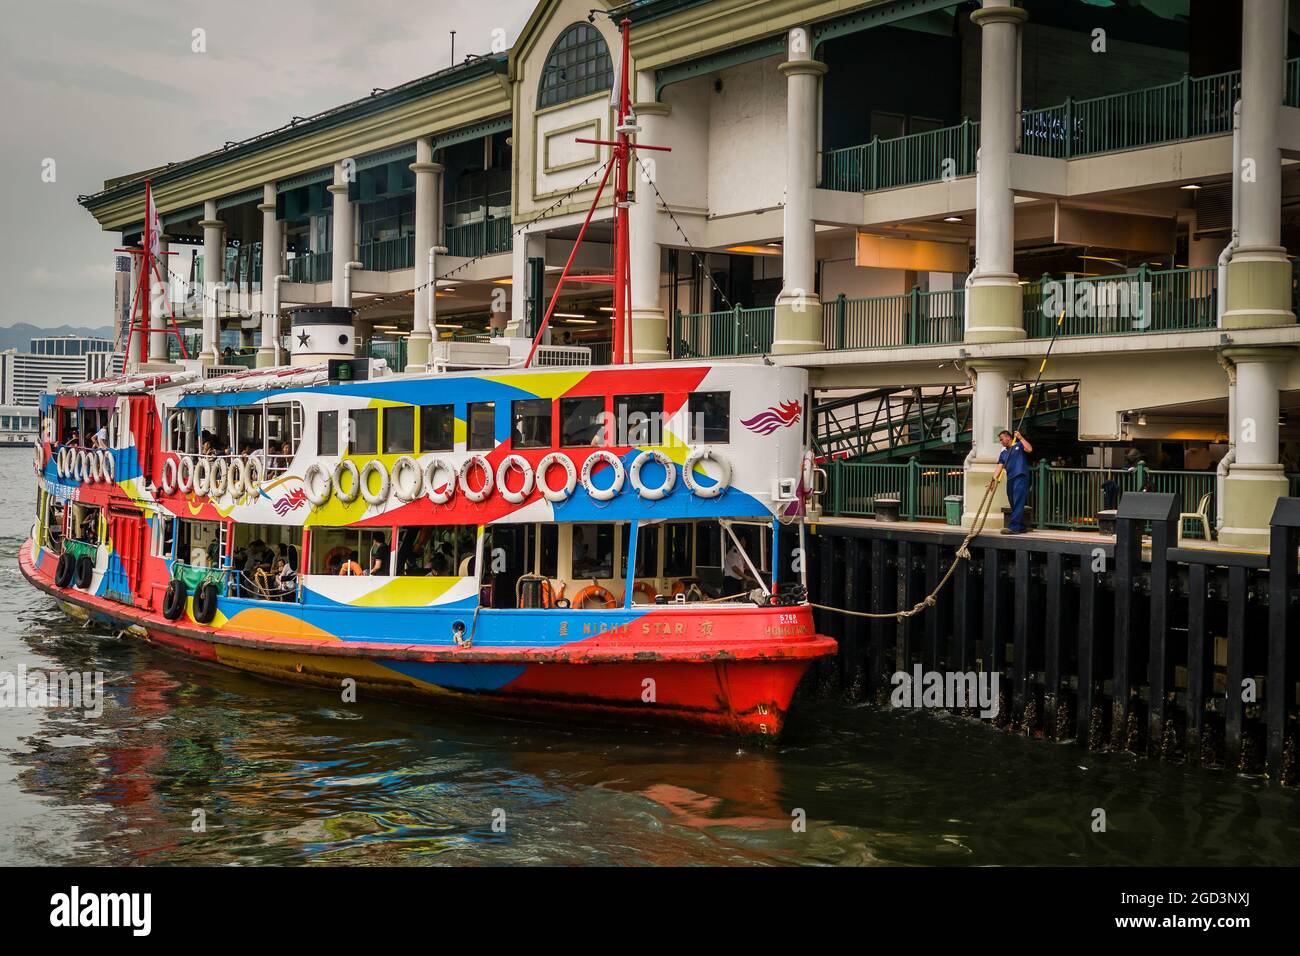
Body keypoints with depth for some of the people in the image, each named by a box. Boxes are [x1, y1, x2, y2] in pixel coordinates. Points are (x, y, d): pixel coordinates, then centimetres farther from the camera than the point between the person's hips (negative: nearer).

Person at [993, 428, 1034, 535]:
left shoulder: (1019, 445, 8)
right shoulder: (1003, 453, 22)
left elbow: (1029, 449, -12)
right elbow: (999, 467, 11)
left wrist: (1020, 437, -9)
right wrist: (994, 479, -4)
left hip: (1021, 477, -7)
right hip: (1010, 479, 7)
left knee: (1018, 503, -14)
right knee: (1014, 505, 7)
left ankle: (1013, 527, -22)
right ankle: (1021, 527, 15)